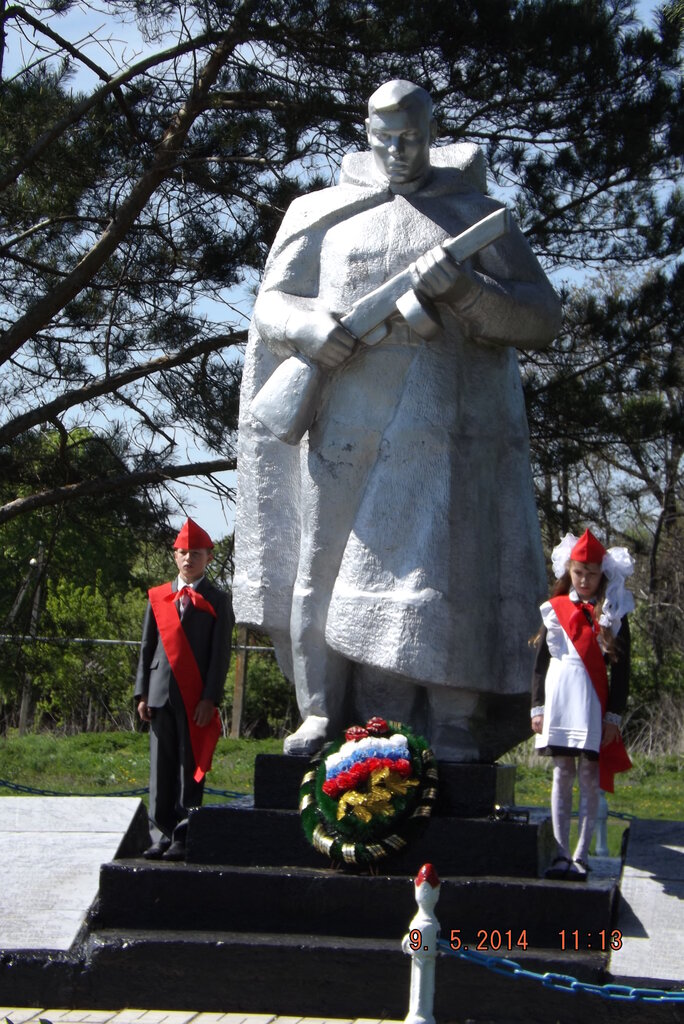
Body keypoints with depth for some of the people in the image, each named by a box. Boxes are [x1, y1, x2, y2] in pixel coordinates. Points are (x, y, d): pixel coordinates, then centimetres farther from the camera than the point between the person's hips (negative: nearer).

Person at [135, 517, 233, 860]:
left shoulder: (217, 601, 5)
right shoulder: (158, 597, 15)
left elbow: (221, 654, -1)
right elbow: (147, 648, 14)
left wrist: (210, 698, -9)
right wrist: (143, 693, 6)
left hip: (197, 699, -3)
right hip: (161, 694, 3)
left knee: (191, 768, -2)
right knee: (161, 767, 5)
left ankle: (182, 838, 2)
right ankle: (161, 834, 11)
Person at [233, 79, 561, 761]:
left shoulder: (476, 215, 11)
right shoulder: (327, 216, 16)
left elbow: (542, 316, 4)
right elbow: (271, 304, 14)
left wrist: (463, 288, -14)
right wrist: (314, 328, -10)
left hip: (446, 420, -2)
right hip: (349, 418, 2)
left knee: (446, 559, -9)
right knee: (331, 556, -1)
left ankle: (455, 725, -7)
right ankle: (325, 711, 6)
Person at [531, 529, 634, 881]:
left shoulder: (613, 614, 4)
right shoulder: (555, 609, 9)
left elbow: (621, 668, 2)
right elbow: (541, 662, 10)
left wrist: (614, 714, -4)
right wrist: (538, 706, 4)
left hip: (593, 702, -2)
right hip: (558, 699, 2)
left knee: (590, 777, -1)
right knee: (562, 774, 5)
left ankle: (581, 856, 2)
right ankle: (562, 854, 6)